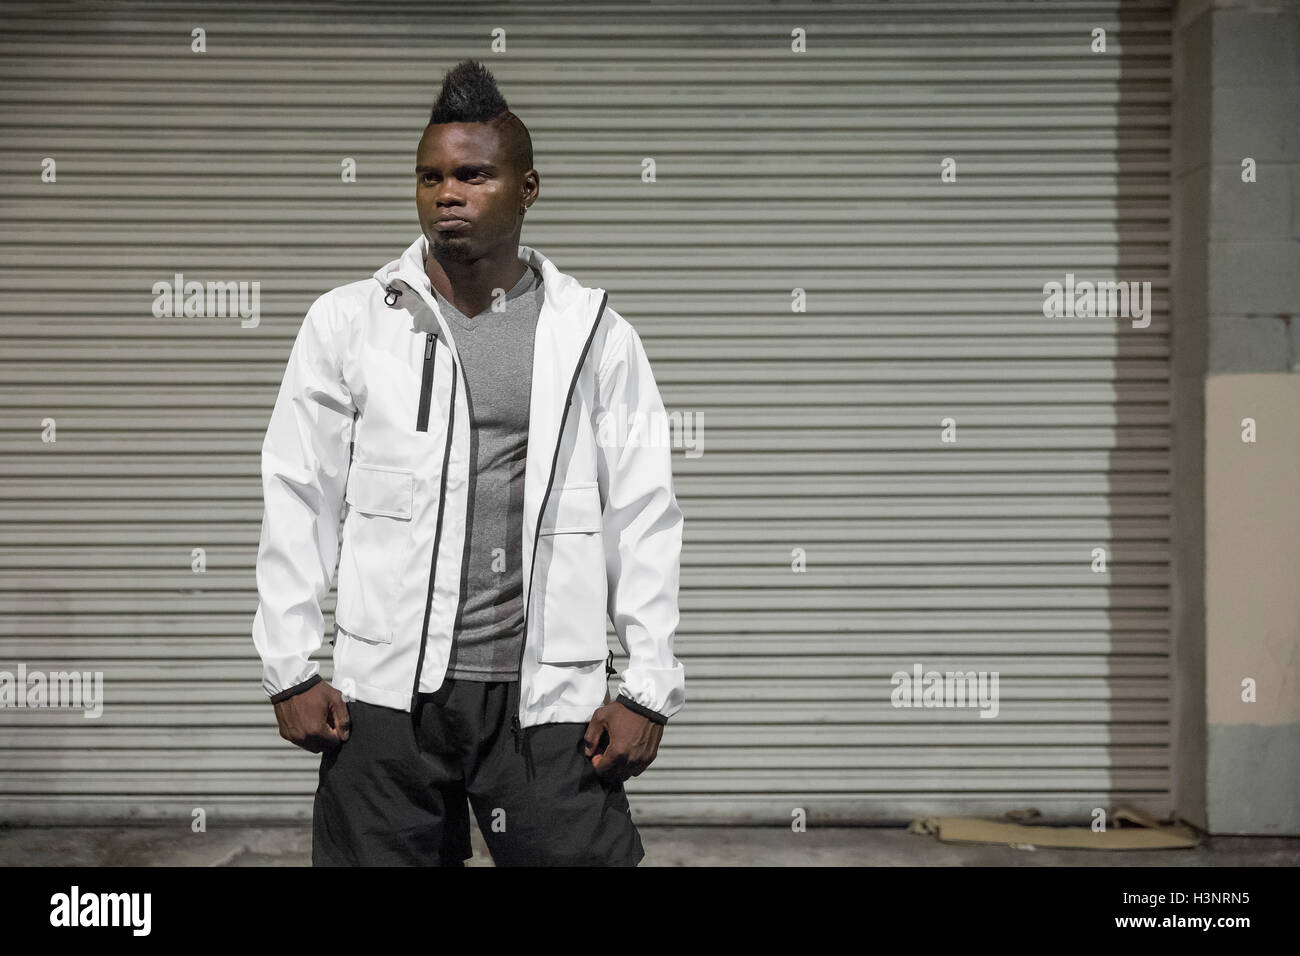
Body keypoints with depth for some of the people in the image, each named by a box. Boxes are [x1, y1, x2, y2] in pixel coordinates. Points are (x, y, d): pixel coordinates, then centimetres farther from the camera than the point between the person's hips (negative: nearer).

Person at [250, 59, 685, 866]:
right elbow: (299, 503, 5)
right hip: (387, 692, 1)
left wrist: (649, 689, -2)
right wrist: (291, 671, 1)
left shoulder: (595, 336, 3)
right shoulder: (347, 323, 4)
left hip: (549, 696, 0)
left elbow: (644, 517, 3)